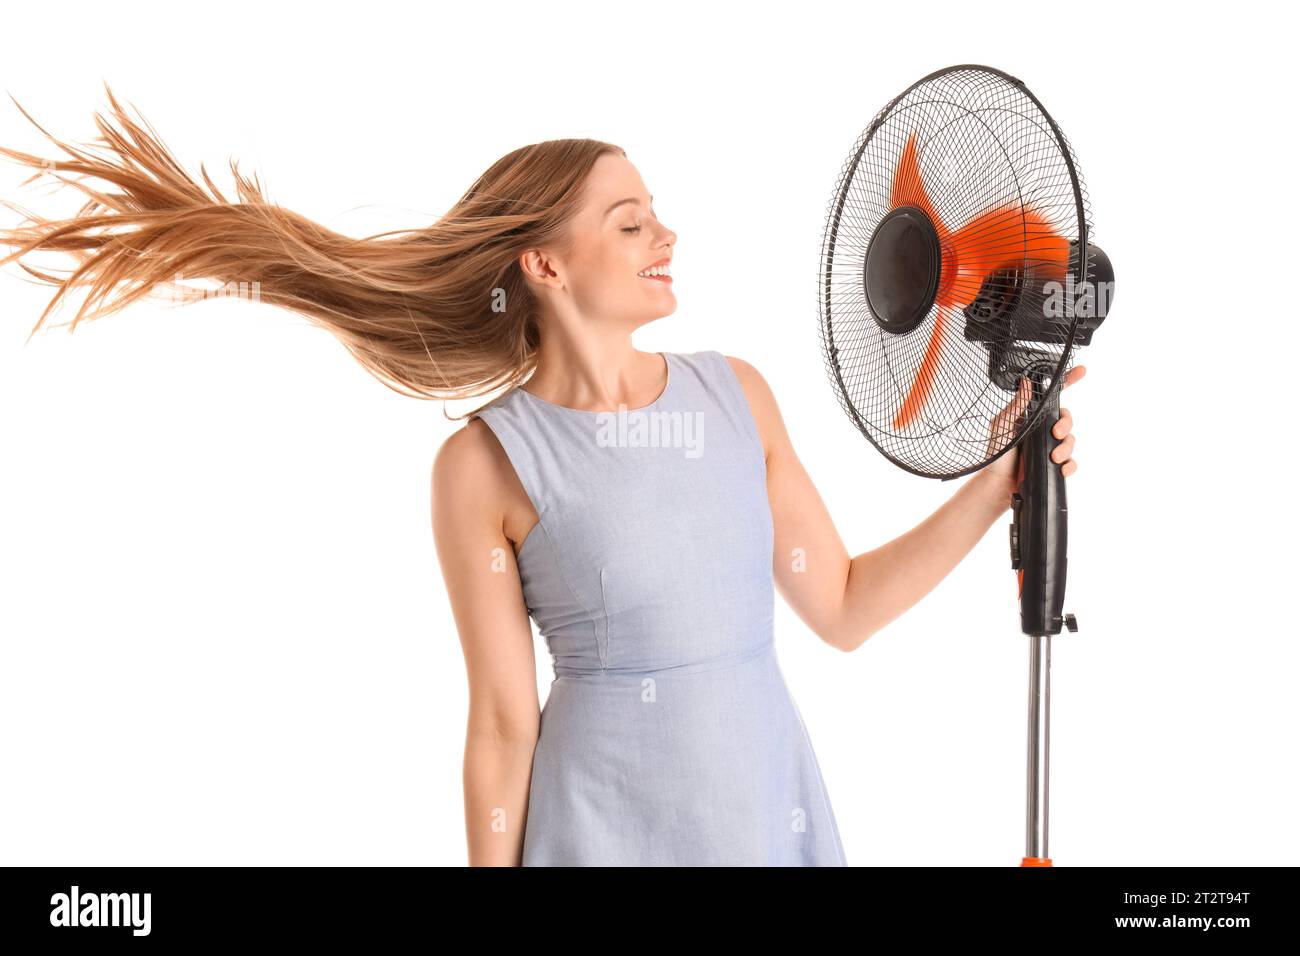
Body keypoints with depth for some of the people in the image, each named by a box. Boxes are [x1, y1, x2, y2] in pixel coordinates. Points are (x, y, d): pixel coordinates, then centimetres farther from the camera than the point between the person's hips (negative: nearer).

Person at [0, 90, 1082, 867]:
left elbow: (841, 610, 6)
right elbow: (505, 723, -7)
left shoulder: (738, 393, 2)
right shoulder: (487, 462, -10)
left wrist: (998, 486, 0)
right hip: (608, 825, -4)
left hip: (775, 804, 4)